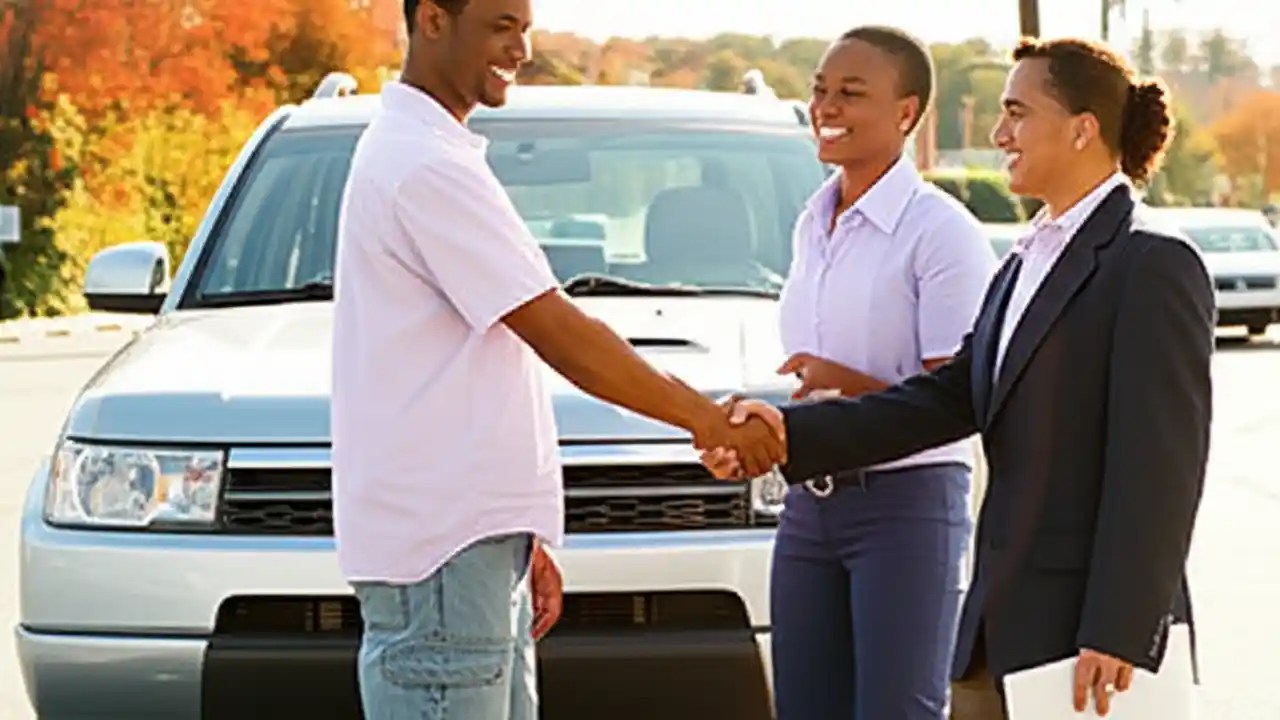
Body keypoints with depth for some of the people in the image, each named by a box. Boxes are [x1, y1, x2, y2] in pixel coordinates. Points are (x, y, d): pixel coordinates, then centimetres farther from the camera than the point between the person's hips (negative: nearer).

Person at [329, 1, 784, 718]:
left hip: (476, 540, 10)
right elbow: (561, 337, -17)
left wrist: (521, 540, 20)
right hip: (438, 549, -10)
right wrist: (706, 418, -9)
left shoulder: (412, 151, 18)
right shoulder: (426, 166, -16)